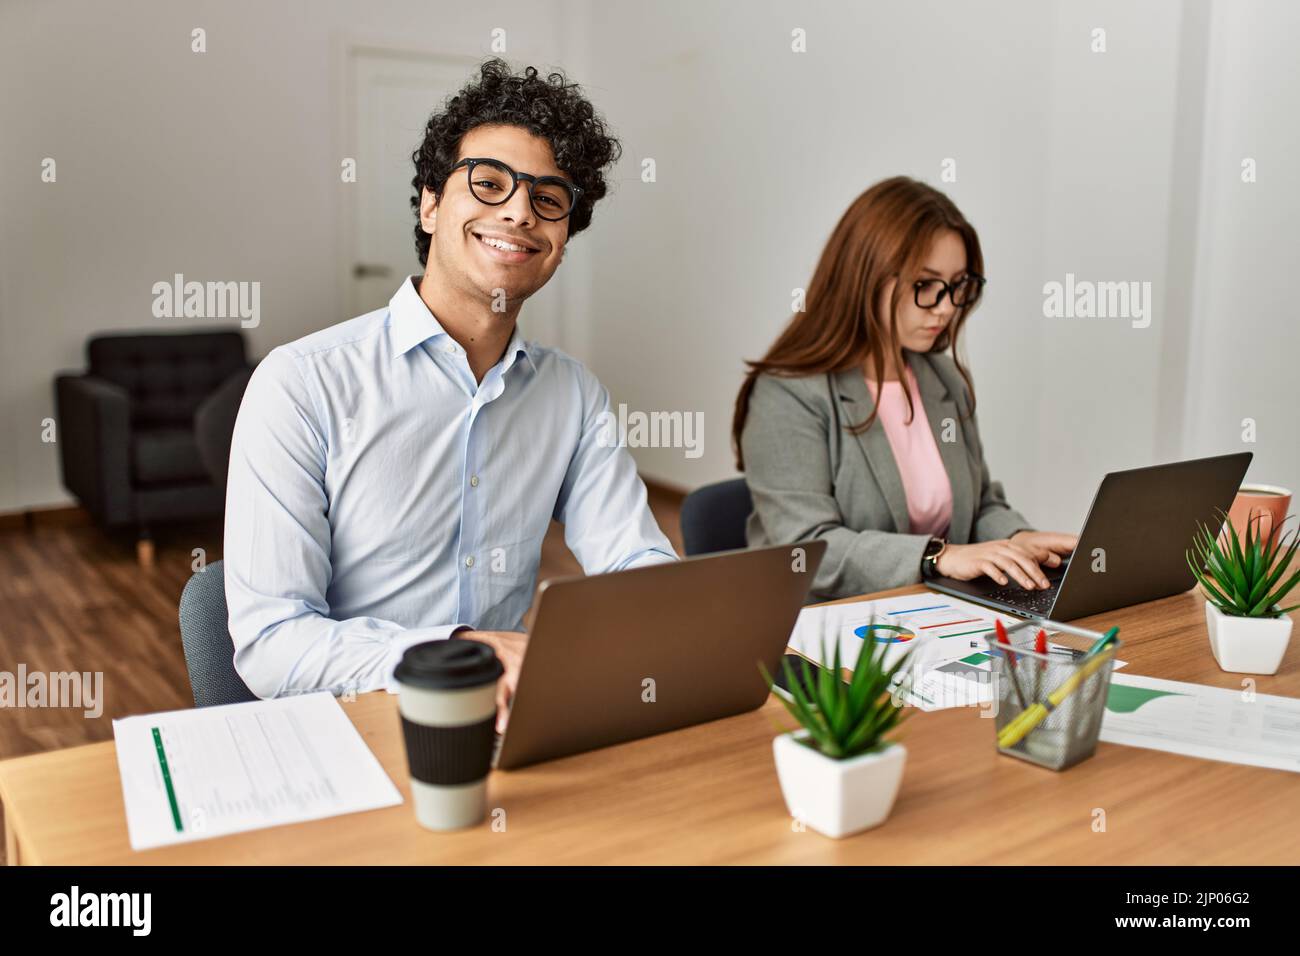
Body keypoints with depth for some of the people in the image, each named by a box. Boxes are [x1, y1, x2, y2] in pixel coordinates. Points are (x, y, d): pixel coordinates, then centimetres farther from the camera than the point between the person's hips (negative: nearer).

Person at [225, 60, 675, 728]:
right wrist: (454, 652, -31)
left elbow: (640, 568, 1)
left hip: (511, 725, 4)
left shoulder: (574, 395, 9)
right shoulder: (302, 384, -9)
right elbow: (268, 645, -14)